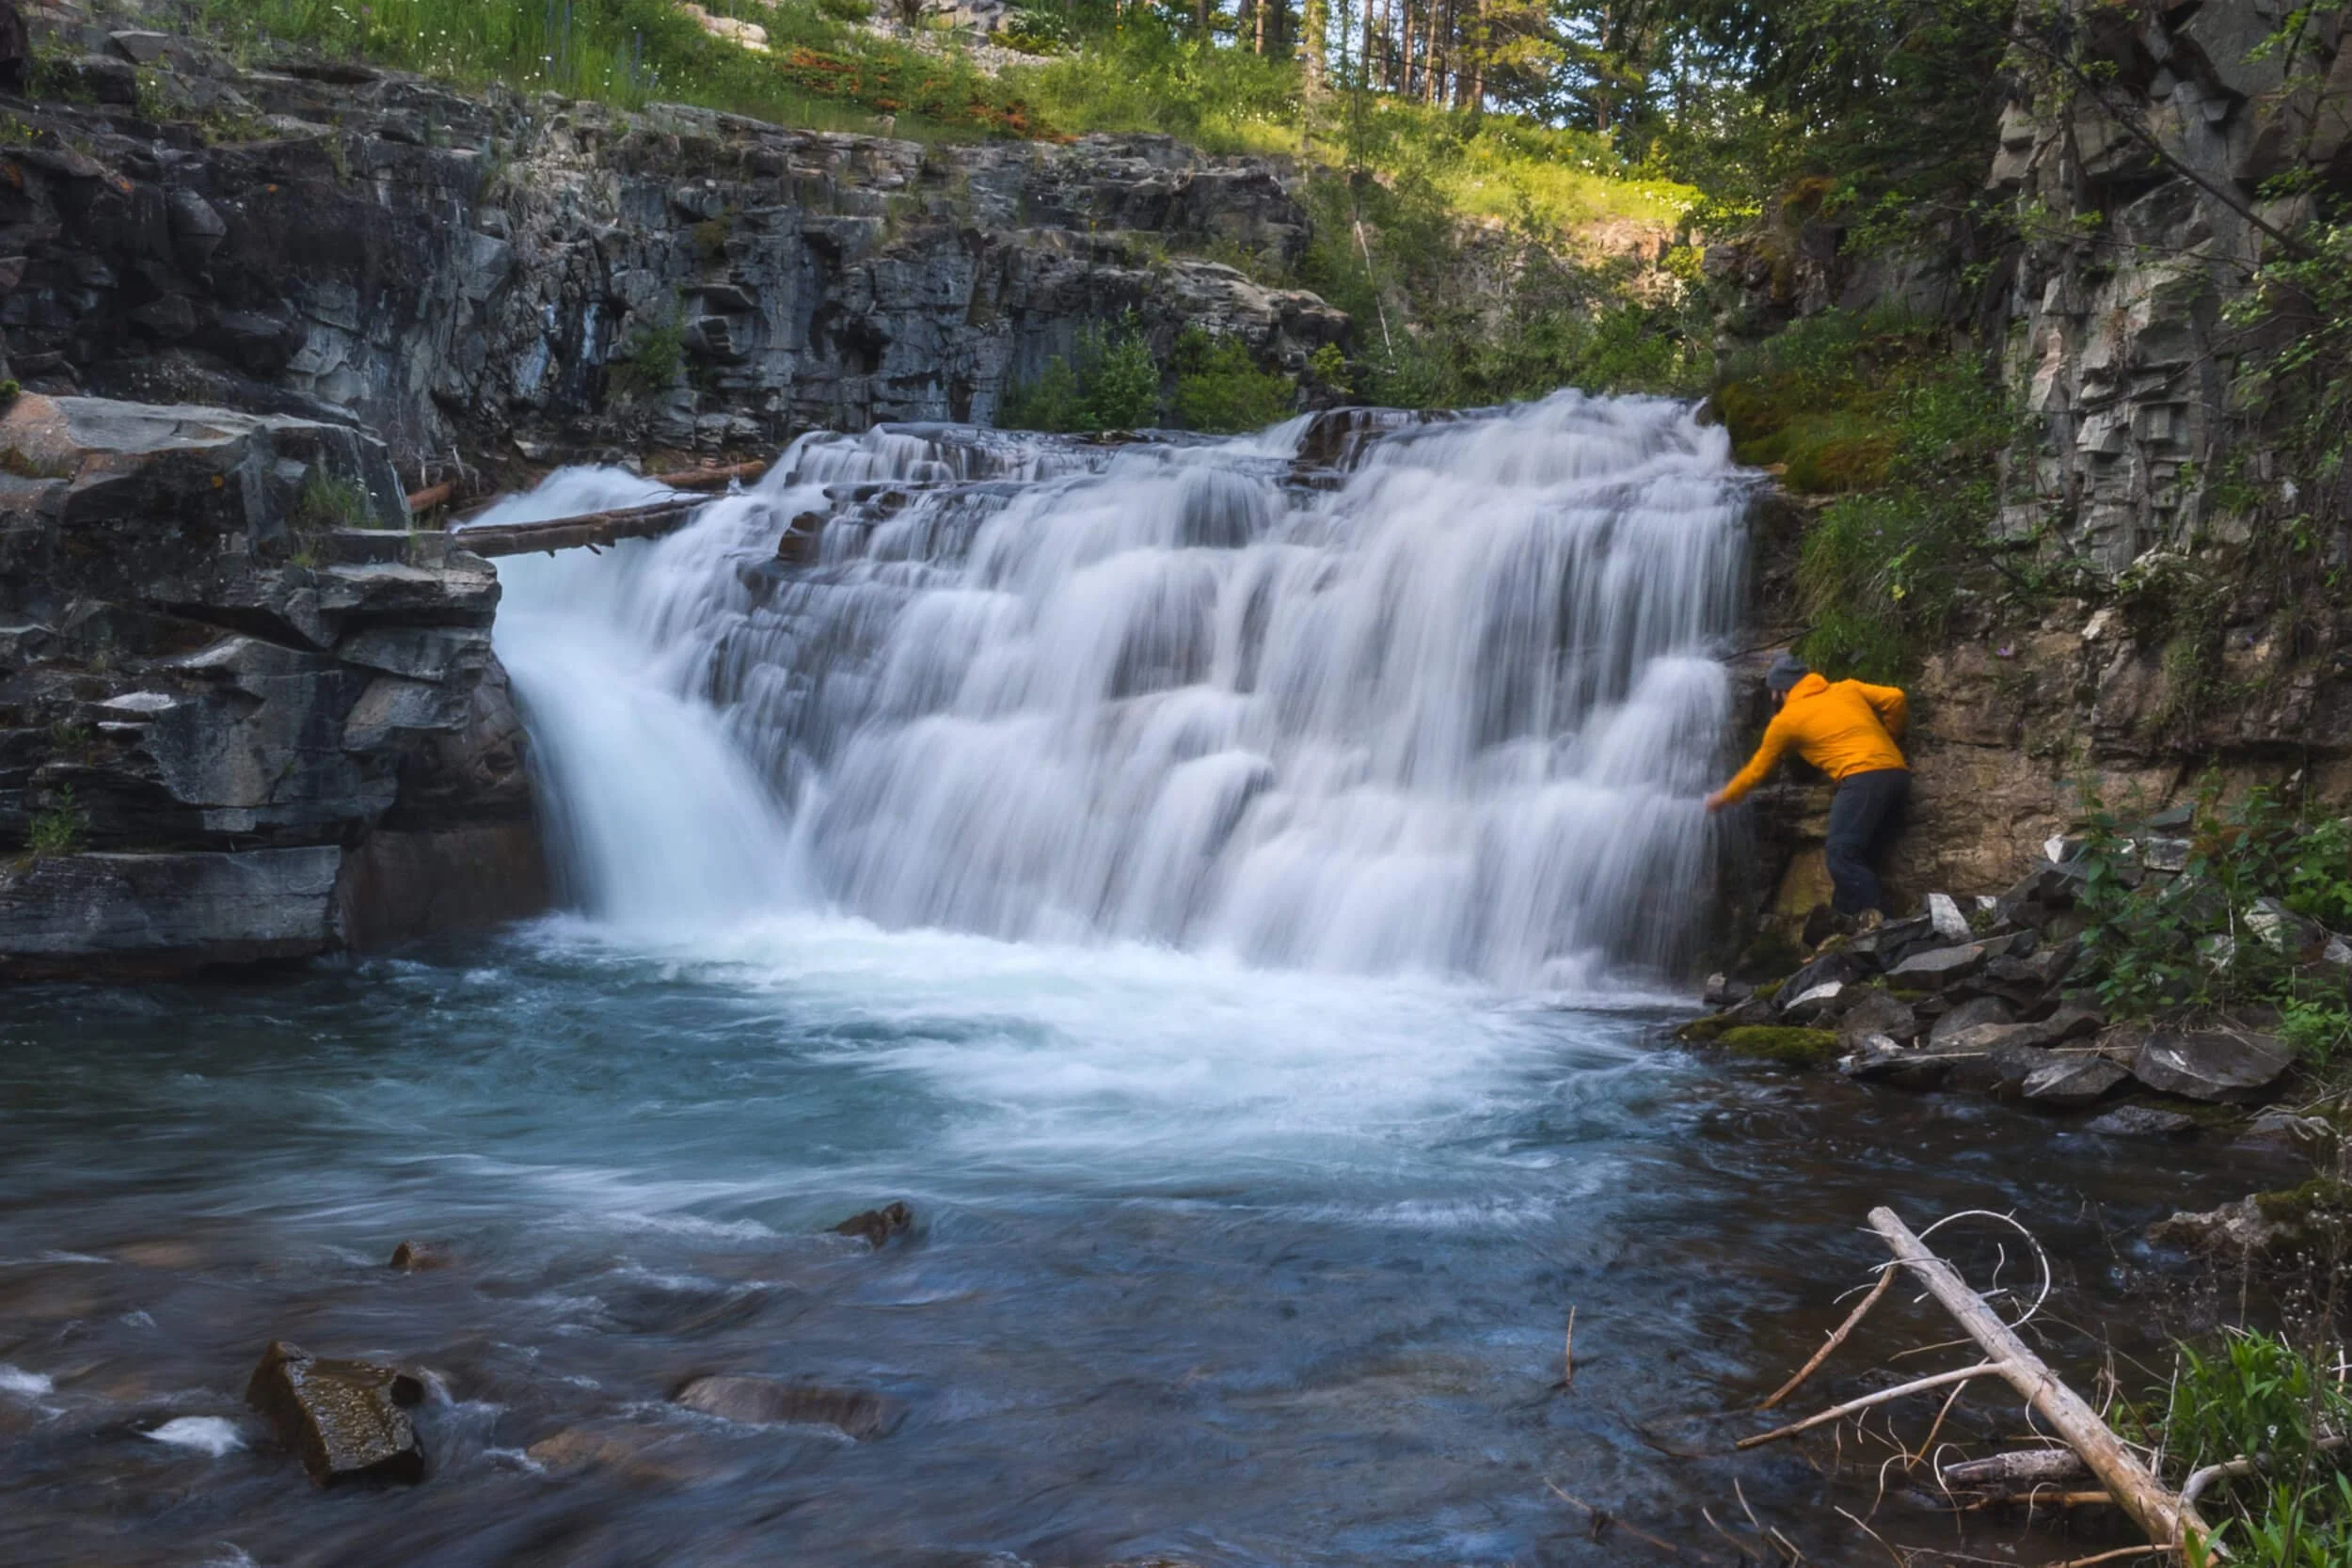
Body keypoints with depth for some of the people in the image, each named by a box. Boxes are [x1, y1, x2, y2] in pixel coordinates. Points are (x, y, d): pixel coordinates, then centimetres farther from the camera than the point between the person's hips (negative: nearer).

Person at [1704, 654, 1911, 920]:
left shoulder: (1786, 719, 12)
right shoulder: (1847, 688, 25)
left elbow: (1758, 768, 24)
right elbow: (1895, 698, 13)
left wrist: (1724, 797, 38)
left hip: (1864, 779, -8)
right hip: (1897, 775, 8)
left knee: (1842, 856, -12)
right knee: (1860, 857, 10)